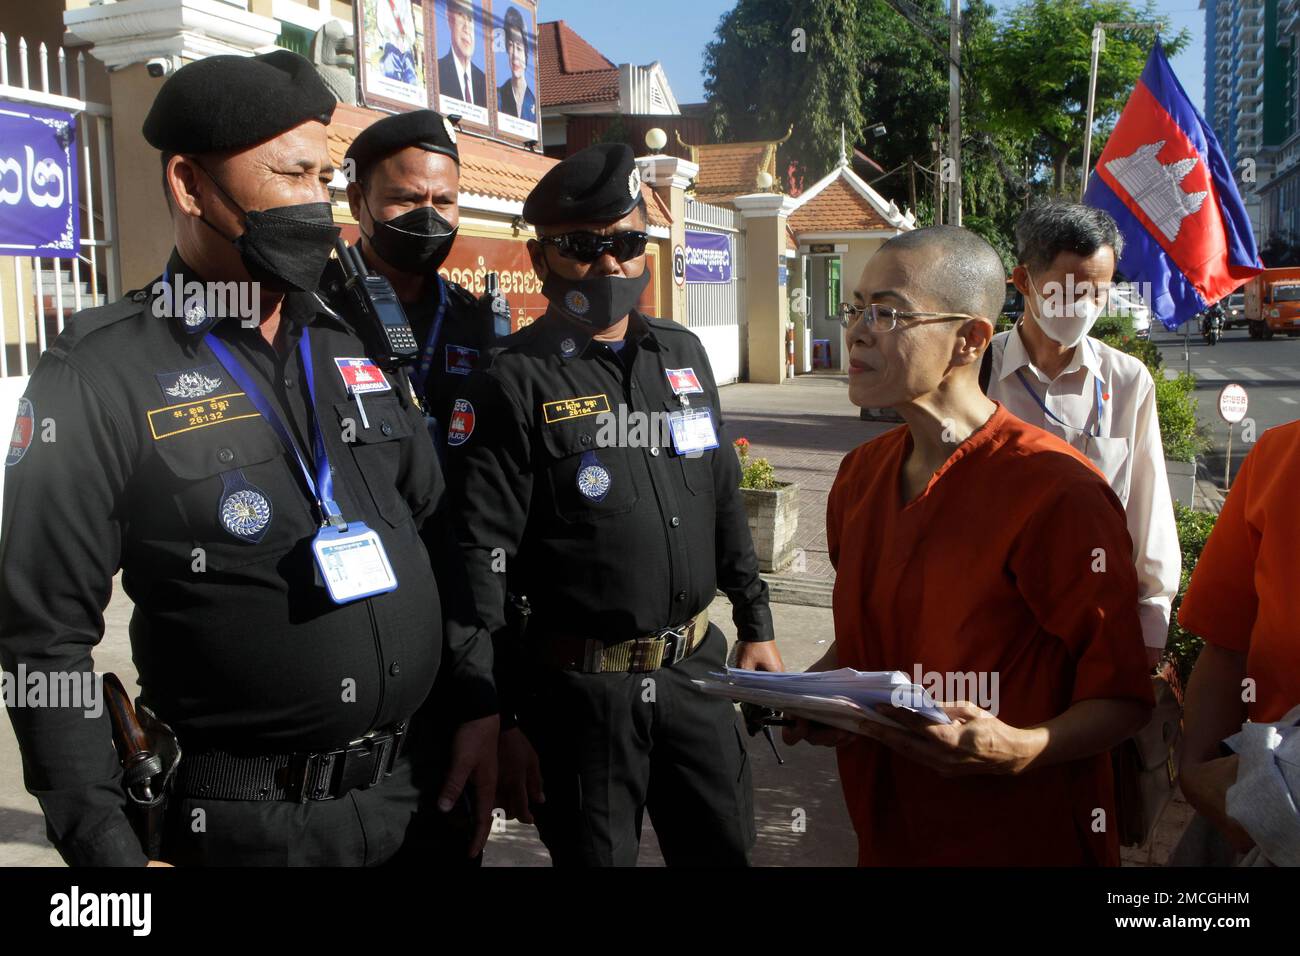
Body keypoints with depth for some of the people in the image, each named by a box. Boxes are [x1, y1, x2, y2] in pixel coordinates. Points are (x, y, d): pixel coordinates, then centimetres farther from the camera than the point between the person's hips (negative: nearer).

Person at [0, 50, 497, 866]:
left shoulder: (357, 351, 7)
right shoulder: (100, 378, -11)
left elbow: (439, 541, 11)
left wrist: (479, 705, 6)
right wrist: (111, 849, -11)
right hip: (247, 822, -5)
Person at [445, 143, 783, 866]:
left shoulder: (684, 354, 8)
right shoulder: (513, 384, -10)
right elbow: (481, 562, -13)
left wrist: (756, 624, 14)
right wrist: (505, 722, -14)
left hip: (697, 665, 5)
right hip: (581, 689, -5)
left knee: (726, 847, 17)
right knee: (597, 854, 11)